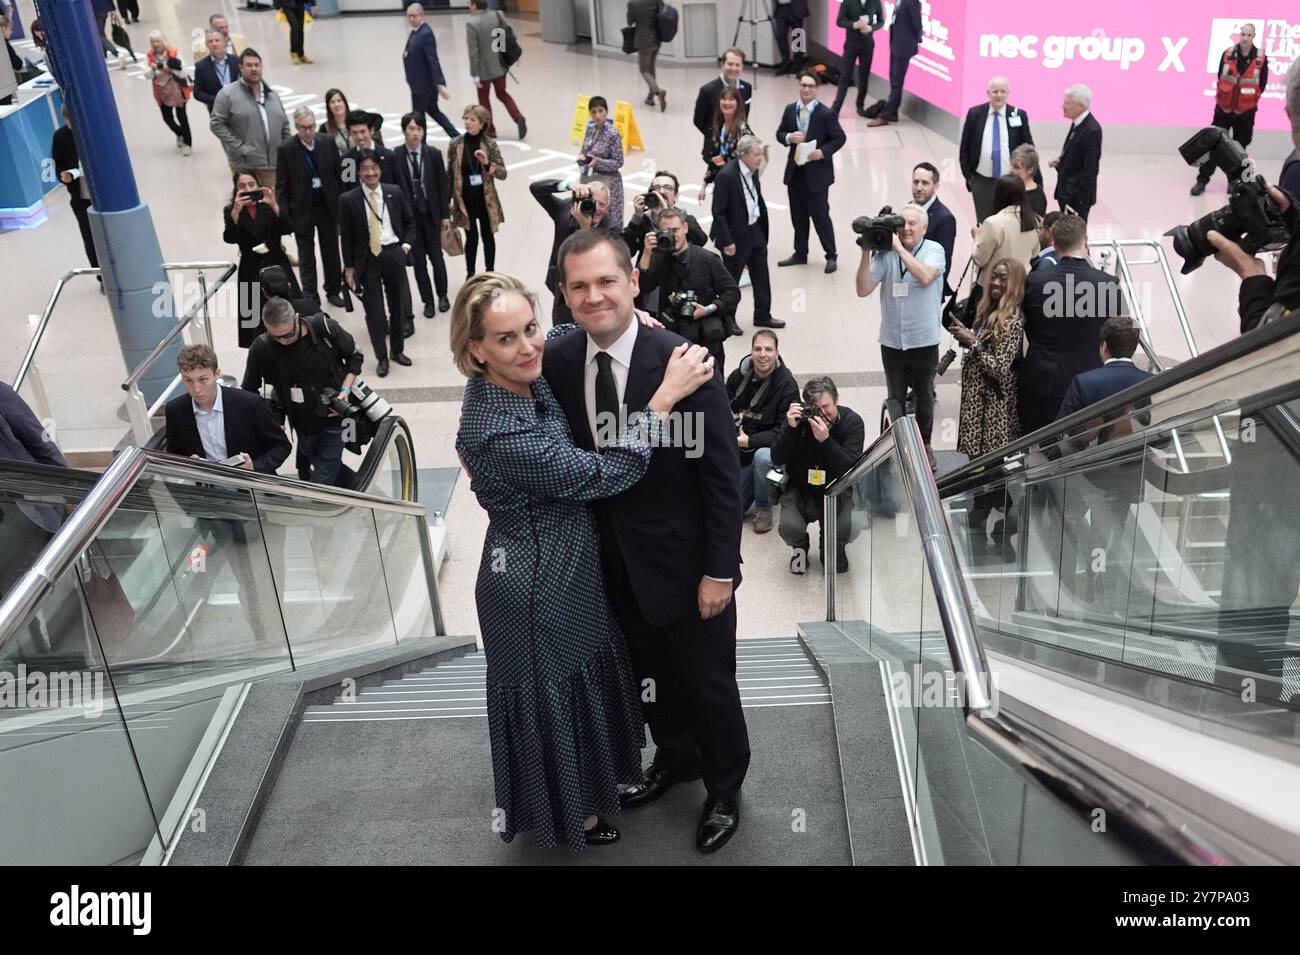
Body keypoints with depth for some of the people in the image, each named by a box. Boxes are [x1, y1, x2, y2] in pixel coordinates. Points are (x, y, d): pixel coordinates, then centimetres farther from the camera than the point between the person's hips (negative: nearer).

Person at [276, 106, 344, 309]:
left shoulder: (327, 143, -3)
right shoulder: (286, 149, -10)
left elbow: (338, 174, 4)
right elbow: (281, 186, -7)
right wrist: (284, 215, -10)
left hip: (327, 207, 3)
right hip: (302, 210, -2)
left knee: (331, 251, 14)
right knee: (306, 256, 8)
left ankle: (333, 291, 29)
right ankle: (310, 297, 18)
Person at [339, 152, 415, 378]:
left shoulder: (394, 192, 1)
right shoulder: (349, 200, -5)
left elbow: (409, 220, 13)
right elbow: (346, 235, -1)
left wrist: (406, 244, 0)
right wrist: (349, 266, -2)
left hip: (393, 254, 2)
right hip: (367, 258, -2)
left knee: (397, 304, 14)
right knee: (374, 310, -1)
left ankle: (397, 350, 29)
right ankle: (381, 357, 10)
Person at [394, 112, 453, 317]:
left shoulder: (433, 154, -3)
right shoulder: (395, 157, -7)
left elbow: (443, 185, 1)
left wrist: (445, 215, 0)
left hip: (431, 214, 1)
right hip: (408, 216, -1)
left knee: (436, 257, 9)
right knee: (418, 261, 7)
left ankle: (442, 295, 28)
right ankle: (427, 300, 19)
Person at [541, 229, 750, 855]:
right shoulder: (557, 363, -6)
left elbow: (721, 475, -16)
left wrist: (720, 570, -14)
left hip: (684, 561, -4)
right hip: (613, 562, 4)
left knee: (708, 681, 15)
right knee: (651, 674, 24)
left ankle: (724, 788, 41)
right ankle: (676, 757, 52)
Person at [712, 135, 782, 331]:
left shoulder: (752, 170, 1)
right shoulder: (726, 175, -23)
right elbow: (718, 212, -20)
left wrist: (762, 225, 10)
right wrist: (727, 242, -19)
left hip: (755, 231, 8)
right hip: (736, 235, -8)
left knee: (761, 276, 15)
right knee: (731, 279, 7)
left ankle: (762, 315, 30)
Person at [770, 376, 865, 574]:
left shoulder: (852, 422, -12)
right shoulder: (798, 417, -11)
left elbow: (852, 467, -22)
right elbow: (777, 460, -15)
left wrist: (825, 440, -35)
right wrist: (790, 428, -30)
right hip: (800, 489, 0)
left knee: (850, 527, -27)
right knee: (789, 527, -27)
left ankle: (834, 547, 14)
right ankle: (799, 546, 14)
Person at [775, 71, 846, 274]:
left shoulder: (826, 114, -11)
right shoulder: (790, 110, 4)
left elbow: (839, 138, -7)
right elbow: (779, 133, 11)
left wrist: (823, 152, -21)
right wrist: (789, 137, -11)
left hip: (816, 172, -5)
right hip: (795, 171, 5)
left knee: (821, 216, 0)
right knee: (798, 216, 14)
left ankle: (831, 256, 11)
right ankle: (800, 254, 28)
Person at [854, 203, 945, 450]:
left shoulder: (934, 250, -8)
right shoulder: (885, 253, -5)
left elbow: (925, 276, -29)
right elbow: (863, 290, -10)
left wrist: (899, 247, -24)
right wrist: (866, 254, -19)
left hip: (924, 341, -1)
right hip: (892, 341, 1)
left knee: (924, 397, 17)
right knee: (896, 399, 16)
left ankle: (924, 446, 35)